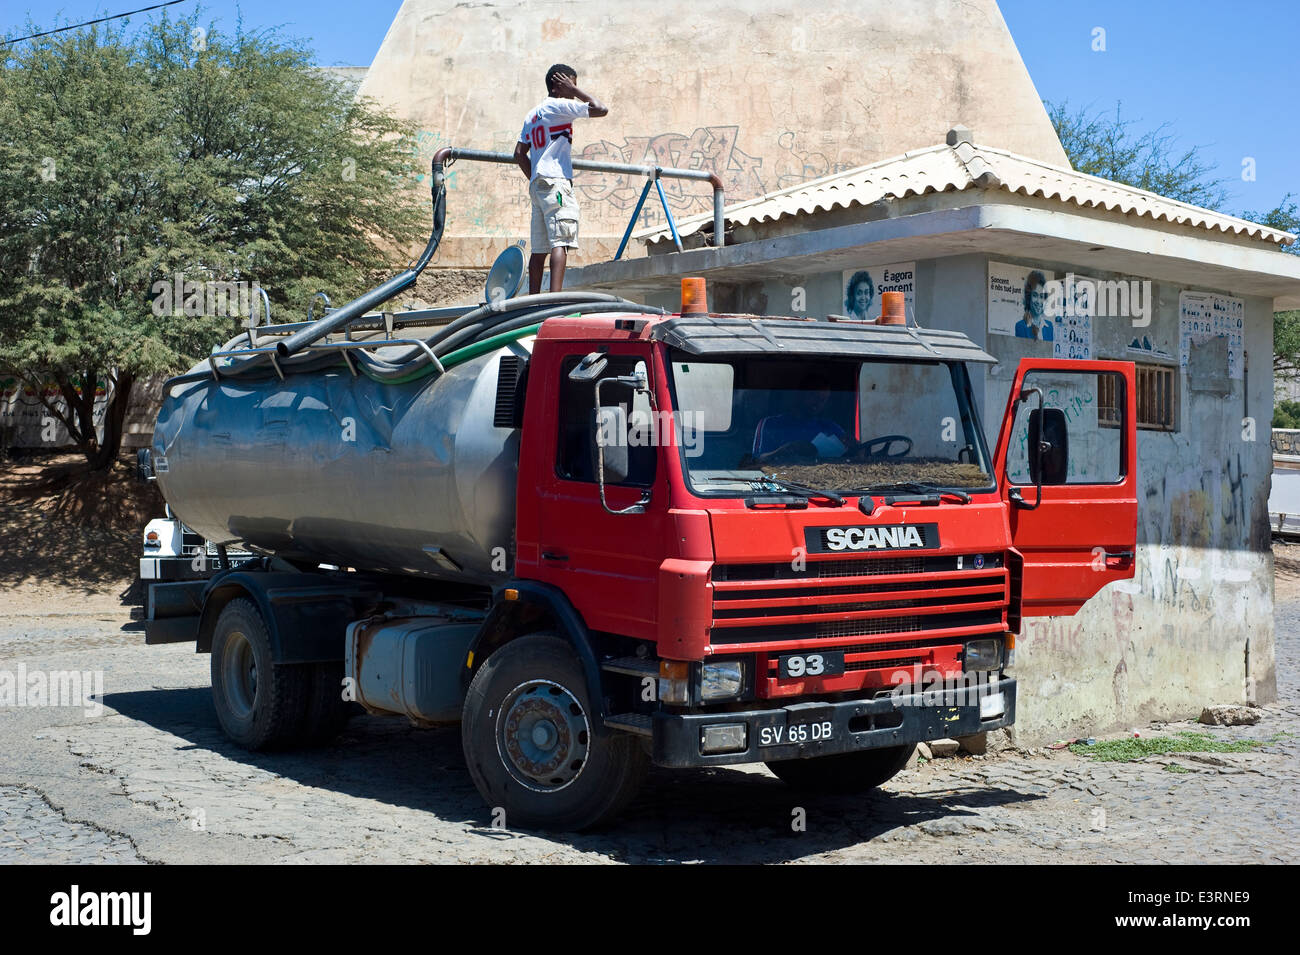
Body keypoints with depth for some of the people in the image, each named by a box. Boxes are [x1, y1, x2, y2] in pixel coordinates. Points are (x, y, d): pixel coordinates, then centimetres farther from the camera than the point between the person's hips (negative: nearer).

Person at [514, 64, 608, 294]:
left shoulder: (532, 115, 23)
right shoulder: (558, 106, -2)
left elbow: (519, 153, 22)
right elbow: (600, 109, -6)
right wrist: (574, 91, 3)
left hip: (537, 185, 9)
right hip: (555, 182, -9)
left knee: (540, 248, 8)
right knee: (560, 242, -17)